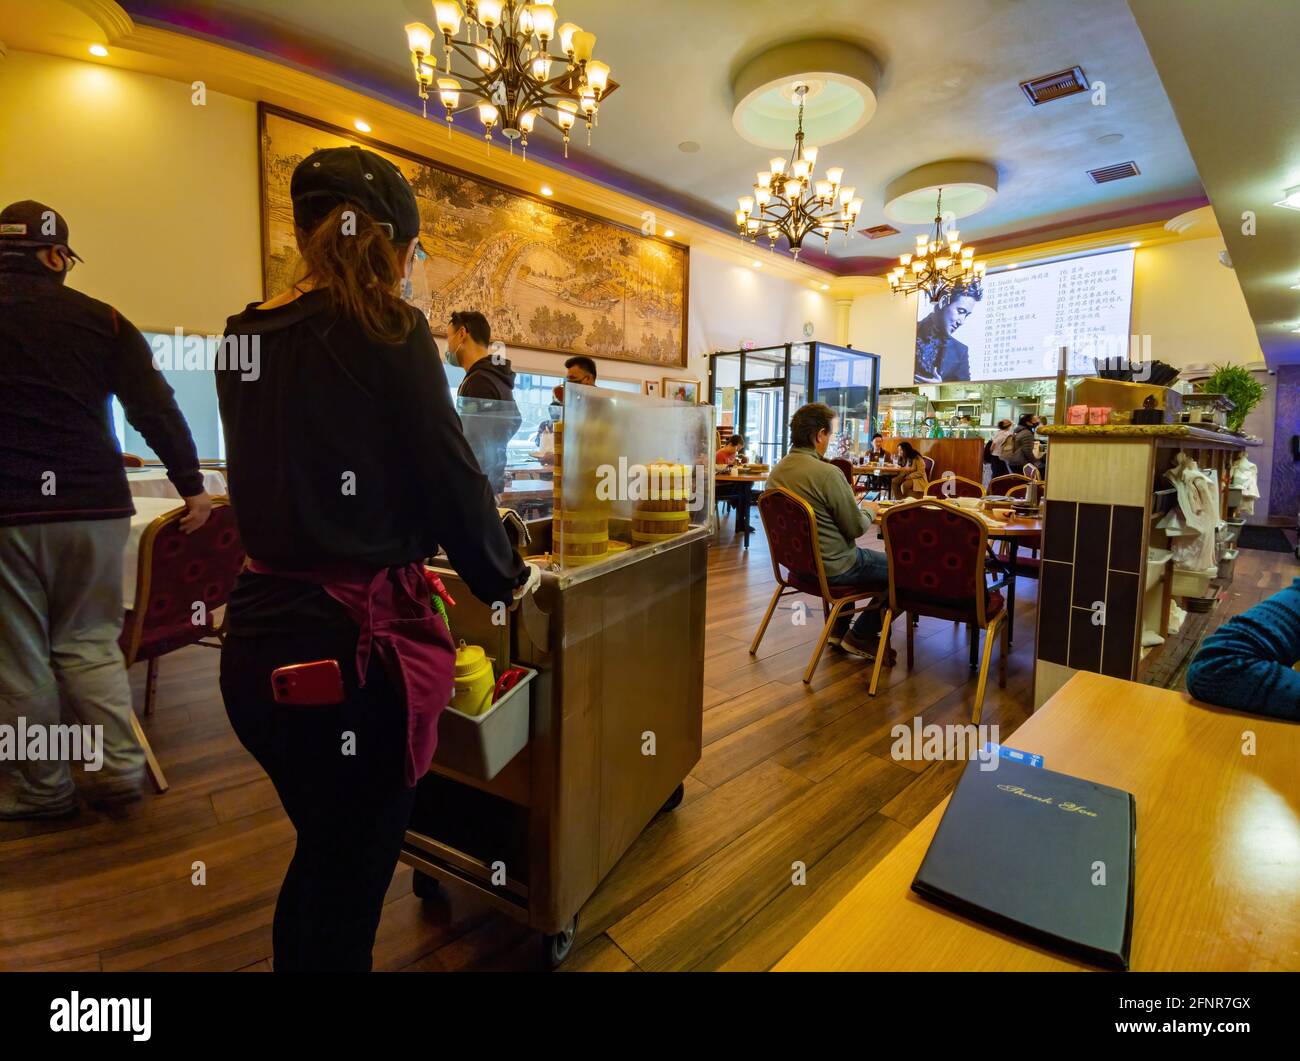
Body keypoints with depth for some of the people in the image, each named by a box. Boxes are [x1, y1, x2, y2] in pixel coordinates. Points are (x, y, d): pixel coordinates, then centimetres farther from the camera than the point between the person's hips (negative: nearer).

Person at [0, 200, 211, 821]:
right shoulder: (101, 319, 4)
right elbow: (157, 409, 1)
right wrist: (191, 484, 7)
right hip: (94, 506, 2)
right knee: (90, 642, 13)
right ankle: (120, 770, 12)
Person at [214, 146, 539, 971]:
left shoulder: (248, 336, 9)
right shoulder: (388, 331, -11)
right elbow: (450, 476, -11)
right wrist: (508, 578, 6)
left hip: (260, 632, 7)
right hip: (357, 641, -7)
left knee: (319, 855, 26)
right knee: (351, 881, 11)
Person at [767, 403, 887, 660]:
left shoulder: (777, 471, 0)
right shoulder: (828, 473, -25)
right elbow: (856, 528, -18)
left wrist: (855, 506, 15)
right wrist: (869, 511, 3)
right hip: (832, 567, -8)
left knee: (866, 558, 34)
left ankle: (839, 629, 32)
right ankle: (861, 635, 15)